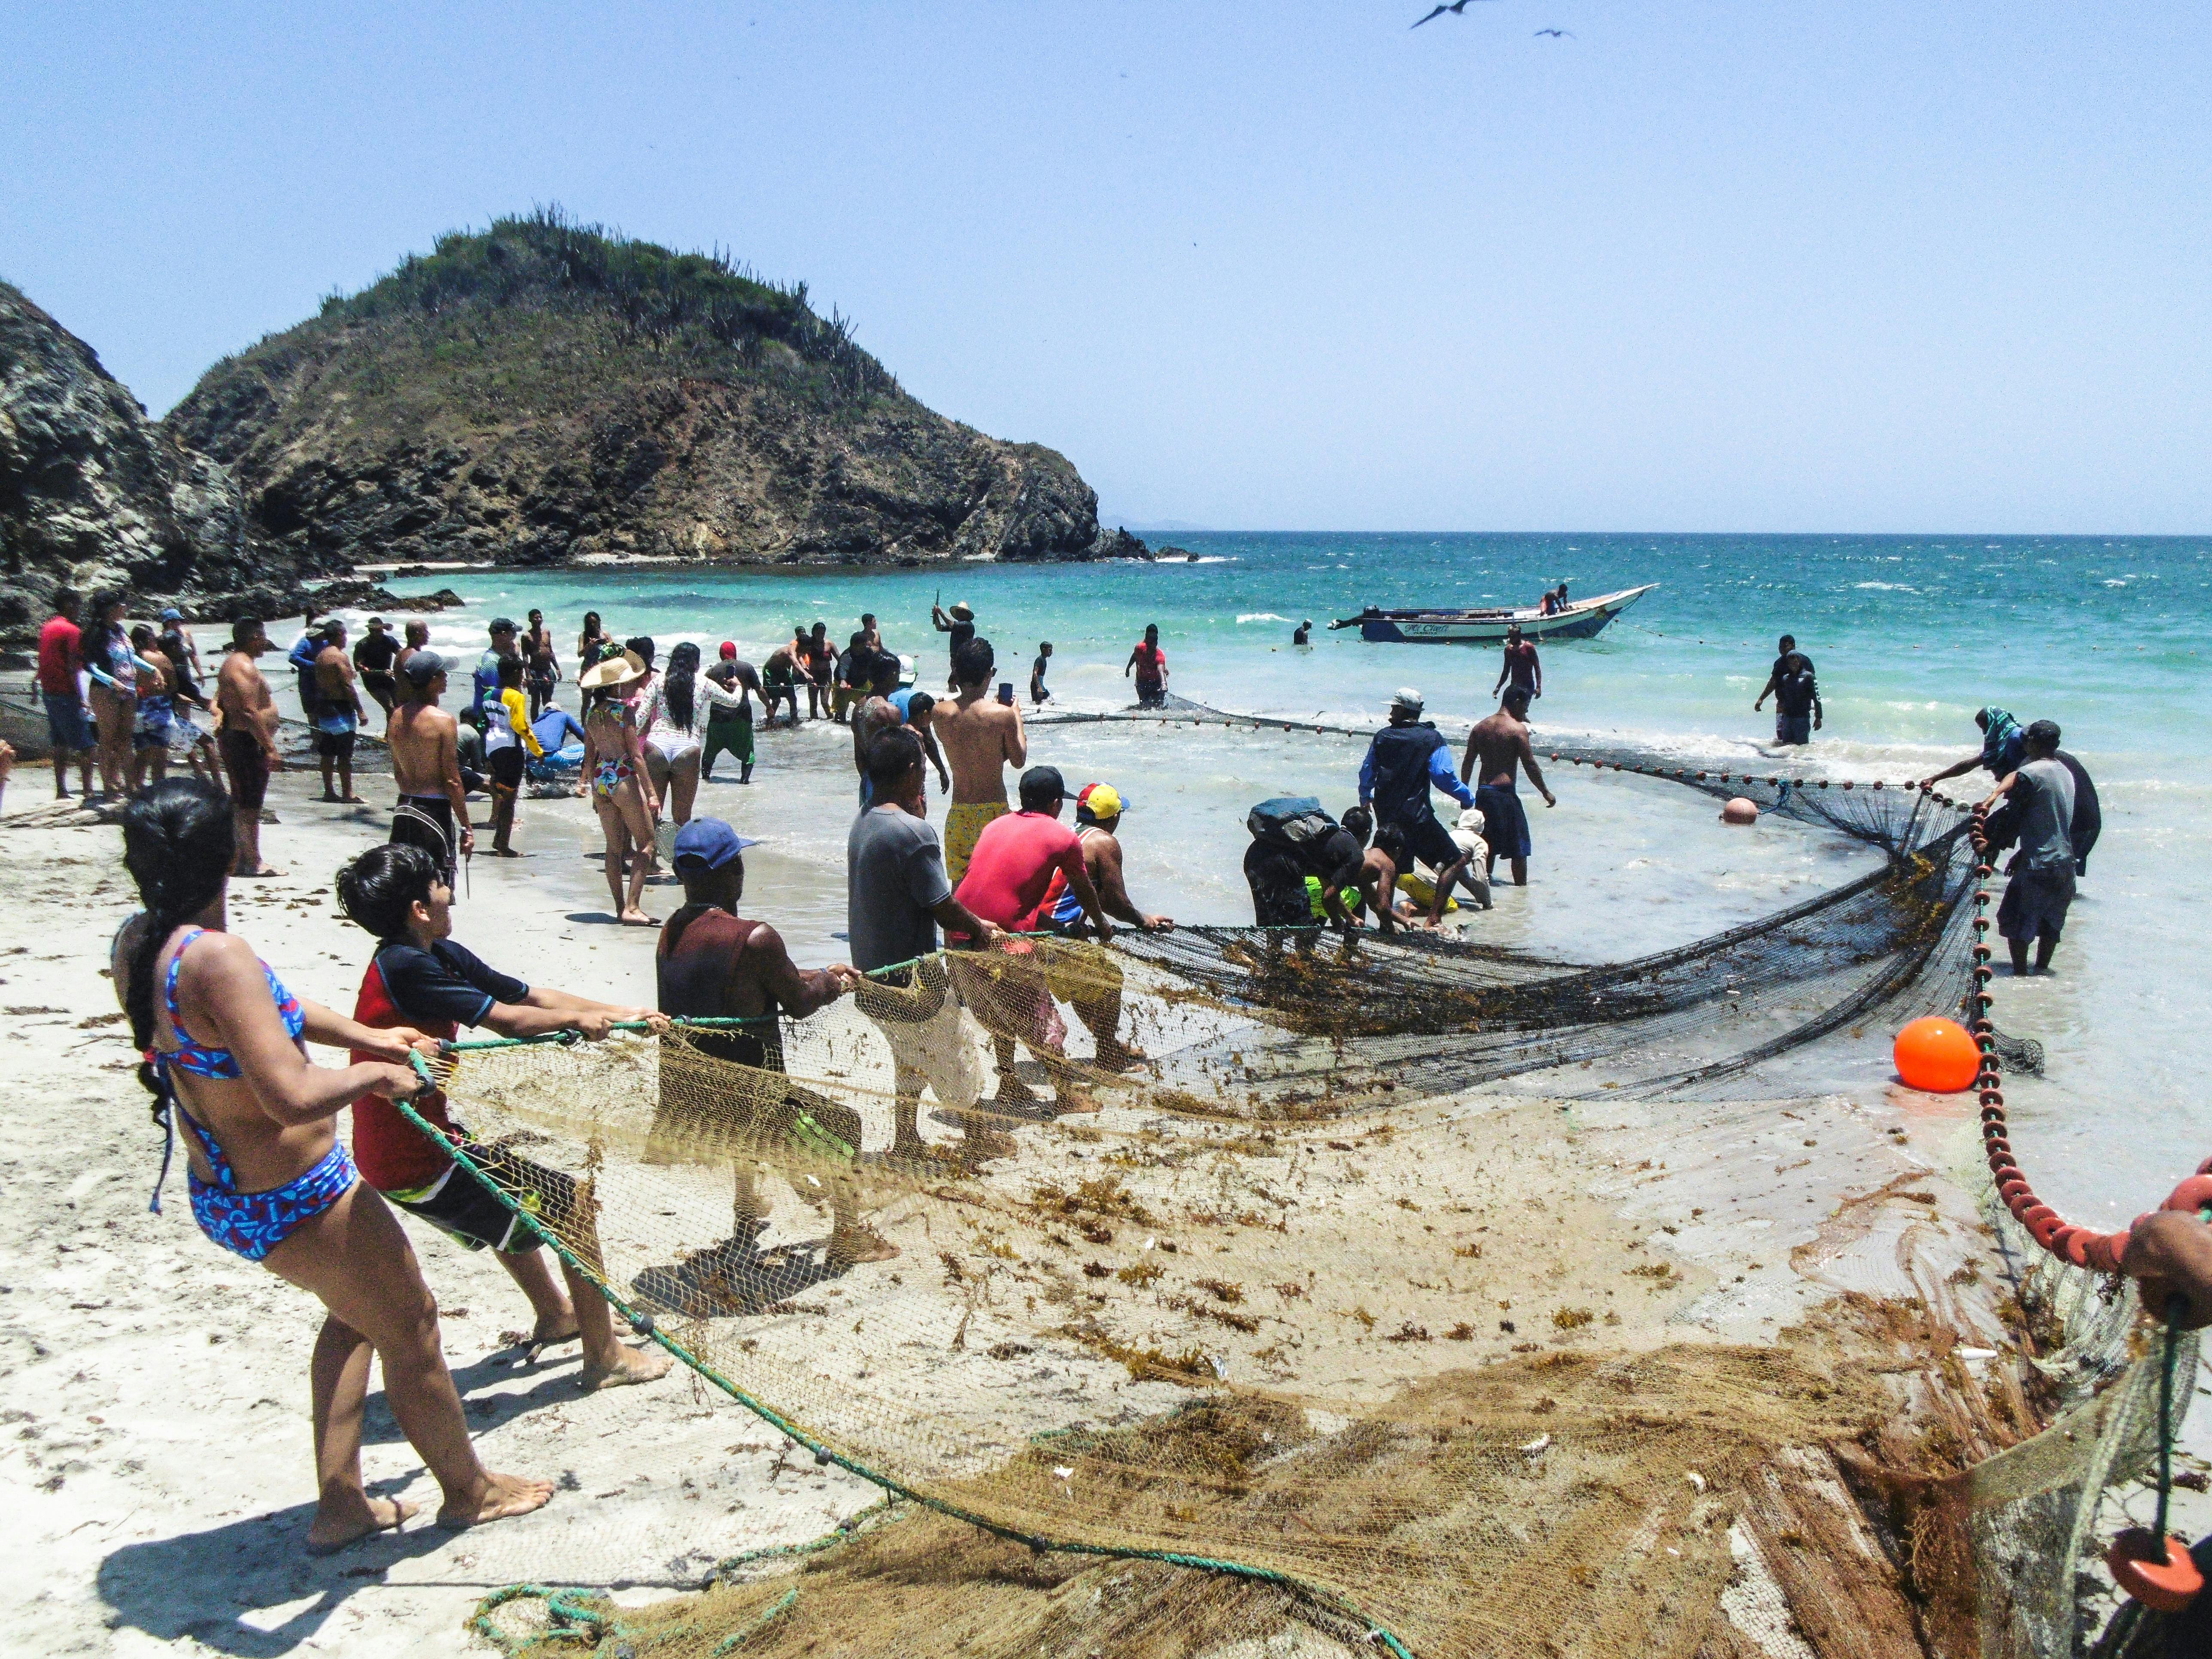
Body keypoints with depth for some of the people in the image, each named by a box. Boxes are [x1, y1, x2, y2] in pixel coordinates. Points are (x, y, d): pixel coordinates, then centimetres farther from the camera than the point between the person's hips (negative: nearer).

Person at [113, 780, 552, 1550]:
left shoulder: (135, 943, -3)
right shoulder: (216, 957, -32)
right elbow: (292, 1096, -36)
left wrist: (365, 1037, 12)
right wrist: (377, 1076, -18)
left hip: (217, 1193, 9)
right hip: (295, 1205, -9)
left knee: (358, 1311, 30)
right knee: (410, 1327, 15)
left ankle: (340, 1504, 38)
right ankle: (468, 1490, 37)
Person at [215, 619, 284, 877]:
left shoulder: (231, 663, 17)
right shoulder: (244, 667, -17)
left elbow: (217, 705, 22)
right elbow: (250, 713, -24)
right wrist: (270, 748, -24)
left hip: (232, 738, 11)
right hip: (248, 742, -11)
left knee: (241, 804, 16)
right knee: (249, 805, -7)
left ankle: (239, 859, 23)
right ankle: (252, 863, -4)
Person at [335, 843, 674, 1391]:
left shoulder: (441, 955, 5)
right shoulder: (407, 967, -24)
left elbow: (528, 995, 7)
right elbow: (508, 1020, -22)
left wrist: (620, 1013, 5)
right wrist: (578, 1019, -4)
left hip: (394, 1155, 10)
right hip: (419, 1165, -10)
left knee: (506, 1189, 36)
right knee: (571, 1206, -1)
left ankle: (554, 1315, 53)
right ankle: (605, 1357, 10)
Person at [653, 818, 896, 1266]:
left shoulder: (670, 932, 1)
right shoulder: (755, 939, -23)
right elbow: (799, 1004, -9)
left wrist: (822, 976, 21)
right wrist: (831, 983, 13)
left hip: (681, 1106, 8)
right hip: (741, 1107, -7)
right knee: (843, 1126, 17)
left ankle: (748, 1214, 56)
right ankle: (849, 1238, 30)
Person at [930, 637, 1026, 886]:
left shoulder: (939, 713, -4)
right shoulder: (1003, 714, -13)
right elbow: (1019, 760, 1)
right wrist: (1017, 717, 13)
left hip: (959, 810, 3)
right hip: (994, 810, -3)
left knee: (959, 884, 12)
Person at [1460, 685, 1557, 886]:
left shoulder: (1480, 727, 9)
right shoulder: (1518, 729, -9)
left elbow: (1468, 763, 11)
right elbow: (1530, 766, -9)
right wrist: (1547, 793, 1)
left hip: (1483, 792, 7)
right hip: (1505, 793, -7)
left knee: (1488, 846, 18)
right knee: (1519, 848, 4)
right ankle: (1521, 887, 6)